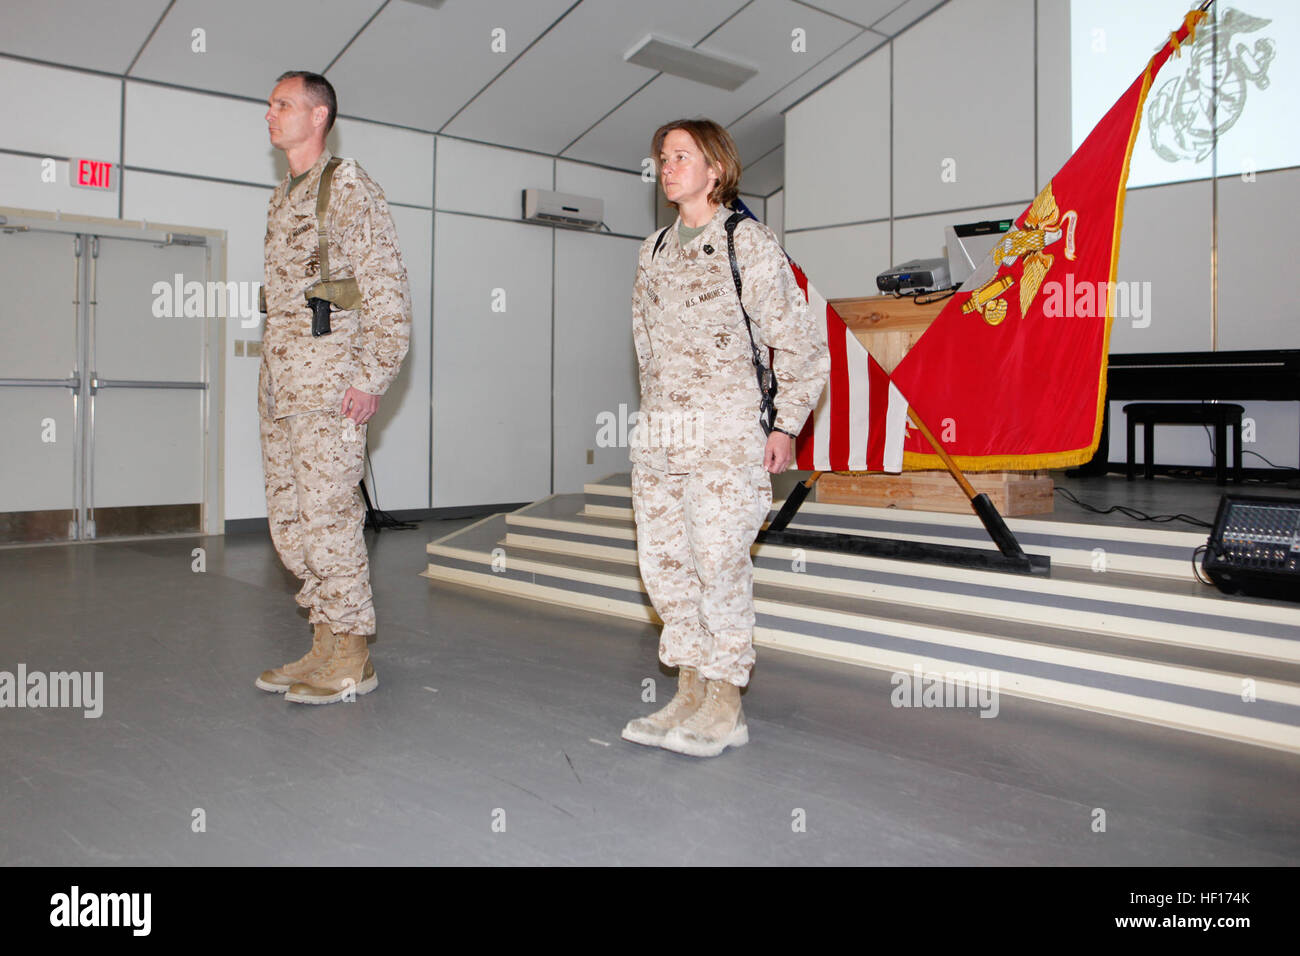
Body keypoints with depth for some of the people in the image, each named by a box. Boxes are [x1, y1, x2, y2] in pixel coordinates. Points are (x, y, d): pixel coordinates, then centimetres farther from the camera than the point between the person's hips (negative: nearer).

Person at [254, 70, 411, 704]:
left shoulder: (349, 187, -4)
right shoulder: (281, 197, 22)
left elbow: (388, 289, -11)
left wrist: (371, 376, -18)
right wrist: (272, 376, 19)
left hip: (327, 380, -9)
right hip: (277, 382, 9)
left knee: (329, 515, -8)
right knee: (288, 518, 9)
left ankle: (350, 659, 2)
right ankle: (325, 646, 19)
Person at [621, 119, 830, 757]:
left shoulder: (750, 243, 0)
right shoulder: (653, 251, 18)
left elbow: (800, 344, -1)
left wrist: (785, 425, -6)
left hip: (727, 433, -6)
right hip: (658, 436, 6)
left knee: (718, 561, -10)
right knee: (664, 561, 4)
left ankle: (725, 708, 2)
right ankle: (690, 694, 16)